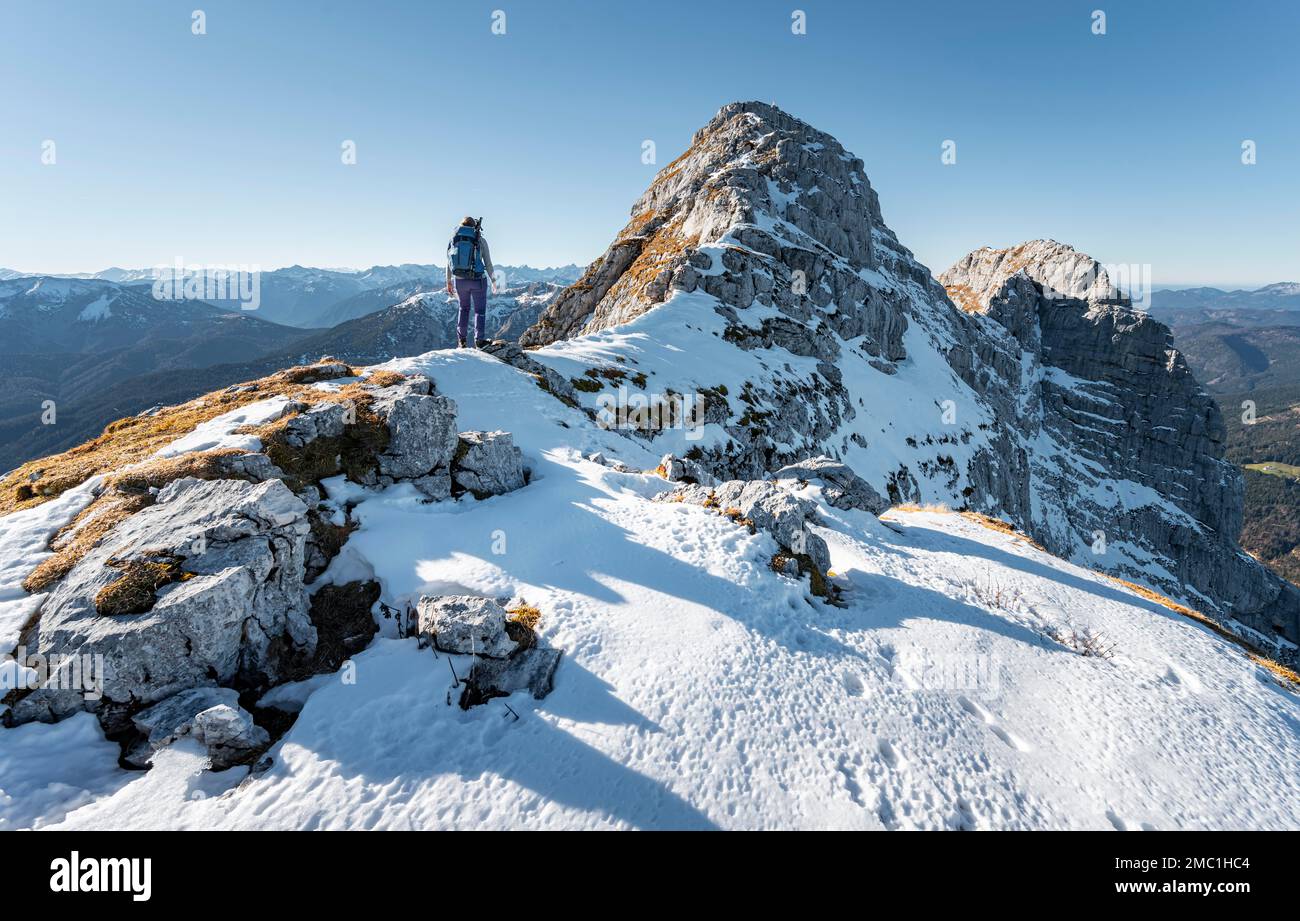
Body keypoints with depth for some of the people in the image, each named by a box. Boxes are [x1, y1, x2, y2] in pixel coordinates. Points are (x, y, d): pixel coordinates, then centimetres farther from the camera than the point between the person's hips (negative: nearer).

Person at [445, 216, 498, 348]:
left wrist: (448, 282, 15)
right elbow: (488, 263, -5)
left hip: (459, 280, 3)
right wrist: (493, 281, 5)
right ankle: (479, 341, 6)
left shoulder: (454, 239, 3)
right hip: (478, 280, -3)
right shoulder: (481, 240, -5)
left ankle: (461, 340, 16)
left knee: (464, 307, 23)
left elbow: (449, 263, 6)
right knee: (480, 310, 13)